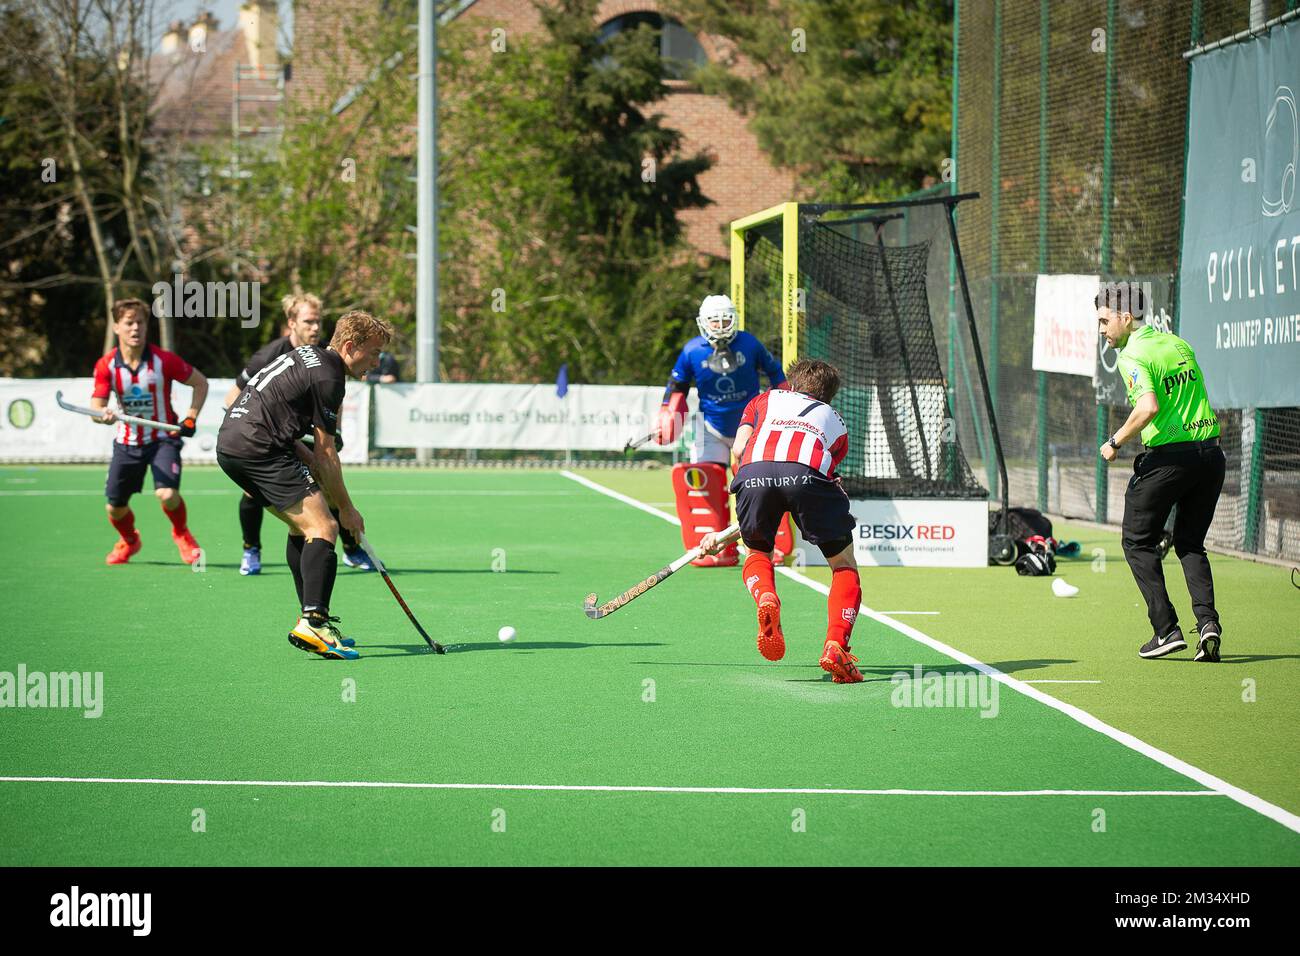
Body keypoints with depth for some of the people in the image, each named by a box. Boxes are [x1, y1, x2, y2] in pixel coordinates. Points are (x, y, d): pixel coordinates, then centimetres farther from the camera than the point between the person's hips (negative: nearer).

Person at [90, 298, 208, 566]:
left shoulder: (164, 360, -15)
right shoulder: (106, 366, -10)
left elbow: (201, 383, -1)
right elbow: (96, 407, -12)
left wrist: (190, 419, -10)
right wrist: (102, 415, -36)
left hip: (163, 438, -3)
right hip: (127, 441, 3)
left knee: (167, 495, -25)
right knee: (115, 507, 4)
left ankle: (181, 534, 10)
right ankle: (129, 541, 40)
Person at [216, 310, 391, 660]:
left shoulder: (307, 356, 21)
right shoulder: (327, 378, -9)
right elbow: (325, 454, -7)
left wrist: (310, 461, 14)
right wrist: (346, 508, 3)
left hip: (229, 441, 10)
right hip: (258, 447, -10)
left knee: (301, 526, 19)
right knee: (322, 527, -12)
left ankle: (311, 621, 18)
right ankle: (313, 622, -25)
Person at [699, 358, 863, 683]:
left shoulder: (765, 400, 38)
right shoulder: (835, 422, 39)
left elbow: (739, 449, 19)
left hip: (754, 470, 1)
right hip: (807, 472, -1)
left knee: (757, 554, 28)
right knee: (844, 565, 18)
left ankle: (765, 597, -5)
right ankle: (836, 647, -2)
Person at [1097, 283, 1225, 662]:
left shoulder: (1133, 356, -11)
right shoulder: (1179, 344, 13)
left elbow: (1148, 407, -26)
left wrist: (1116, 442, -14)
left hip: (1167, 457, -7)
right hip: (1210, 453, 7)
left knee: (1138, 542, 9)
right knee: (1190, 543, 18)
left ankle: (1166, 629, 2)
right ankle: (1207, 620, -2)